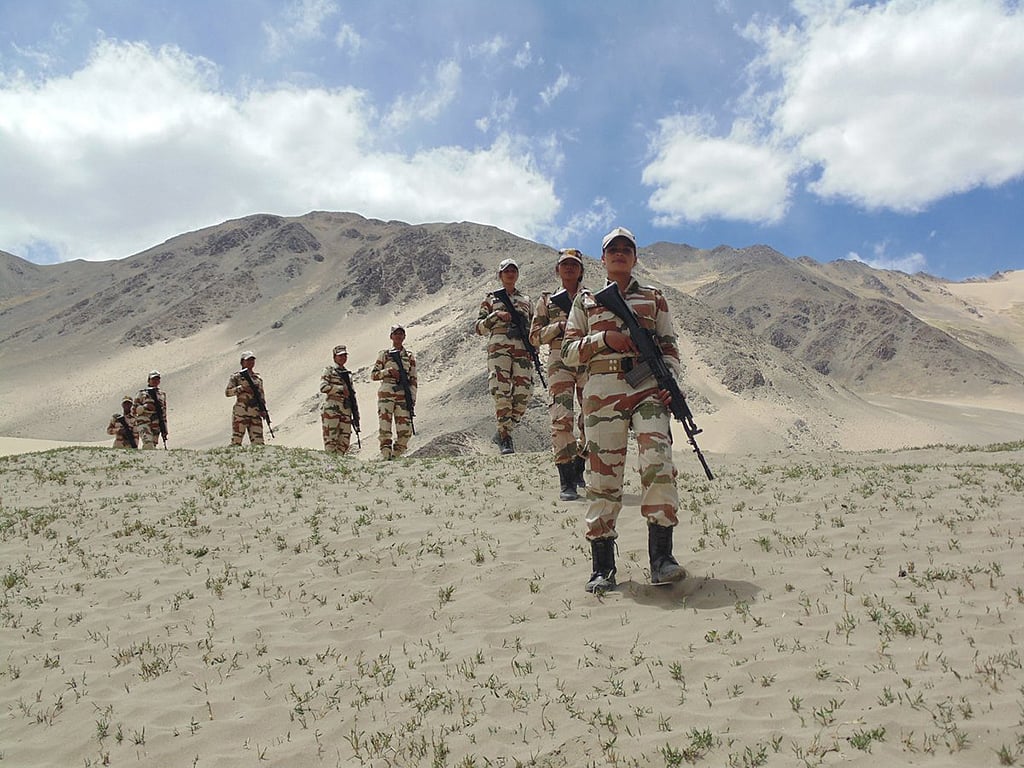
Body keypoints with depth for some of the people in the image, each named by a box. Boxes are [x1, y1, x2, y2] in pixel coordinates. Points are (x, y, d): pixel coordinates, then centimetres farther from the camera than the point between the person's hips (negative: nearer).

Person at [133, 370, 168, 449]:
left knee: (152, 447, 1)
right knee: (149, 445, -25)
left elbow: (164, 413, 17)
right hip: (144, 423, -4)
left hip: (156, 426, 4)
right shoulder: (142, 393, 6)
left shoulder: (162, 394, 16)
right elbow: (134, 409, 4)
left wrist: (165, 431, 13)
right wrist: (145, 407, -15)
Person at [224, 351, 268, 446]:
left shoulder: (258, 378, 15)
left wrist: (263, 410, 4)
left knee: (258, 443, -1)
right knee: (236, 441, -4)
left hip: (255, 414, 4)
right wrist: (242, 388, -15)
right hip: (240, 413, -4)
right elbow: (227, 392, -5)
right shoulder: (236, 376, 3)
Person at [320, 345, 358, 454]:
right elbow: (323, 387, -10)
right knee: (330, 439, -9)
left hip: (346, 410, 6)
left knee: (344, 441, 0)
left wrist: (356, 414, 16)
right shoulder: (329, 370, 5)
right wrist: (341, 389, -10)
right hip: (331, 409, -5)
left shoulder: (348, 373, 22)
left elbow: (353, 394, 21)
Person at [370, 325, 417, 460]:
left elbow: (413, 380, 12)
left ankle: (395, 455, 6)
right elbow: (373, 375, 7)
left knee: (405, 430, -6)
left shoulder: (409, 356, 14)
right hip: (386, 393, -2)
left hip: (403, 396, 2)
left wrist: (412, 399, 4)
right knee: (385, 428, -9)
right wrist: (389, 371, -9)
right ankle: (386, 455, -4)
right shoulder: (384, 354, 9)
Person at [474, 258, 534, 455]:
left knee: (523, 393, -10)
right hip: (499, 347, -3)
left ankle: (504, 431, 10)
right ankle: (505, 437, -5)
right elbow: (479, 327, 10)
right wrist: (496, 315, -6)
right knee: (501, 392, -16)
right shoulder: (491, 298, 16)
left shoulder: (526, 300, 23)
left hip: (523, 349, 3)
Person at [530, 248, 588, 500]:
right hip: (560, 361, -2)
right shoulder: (548, 300, 14)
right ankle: (567, 482, -9)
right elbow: (535, 336, 9)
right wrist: (560, 326, -7)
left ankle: (579, 468, 24)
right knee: (561, 419, -13)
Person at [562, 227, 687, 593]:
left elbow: (669, 347, 14)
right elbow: (569, 350, 11)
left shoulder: (653, 298, 17)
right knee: (603, 474, -2)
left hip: (648, 388, 0)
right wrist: (604, 338, -6)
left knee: (658, 463, -18)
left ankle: (661, 560, -11)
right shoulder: (586, 301, 17)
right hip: (602, 392, 0)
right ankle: (602, 568, 5)